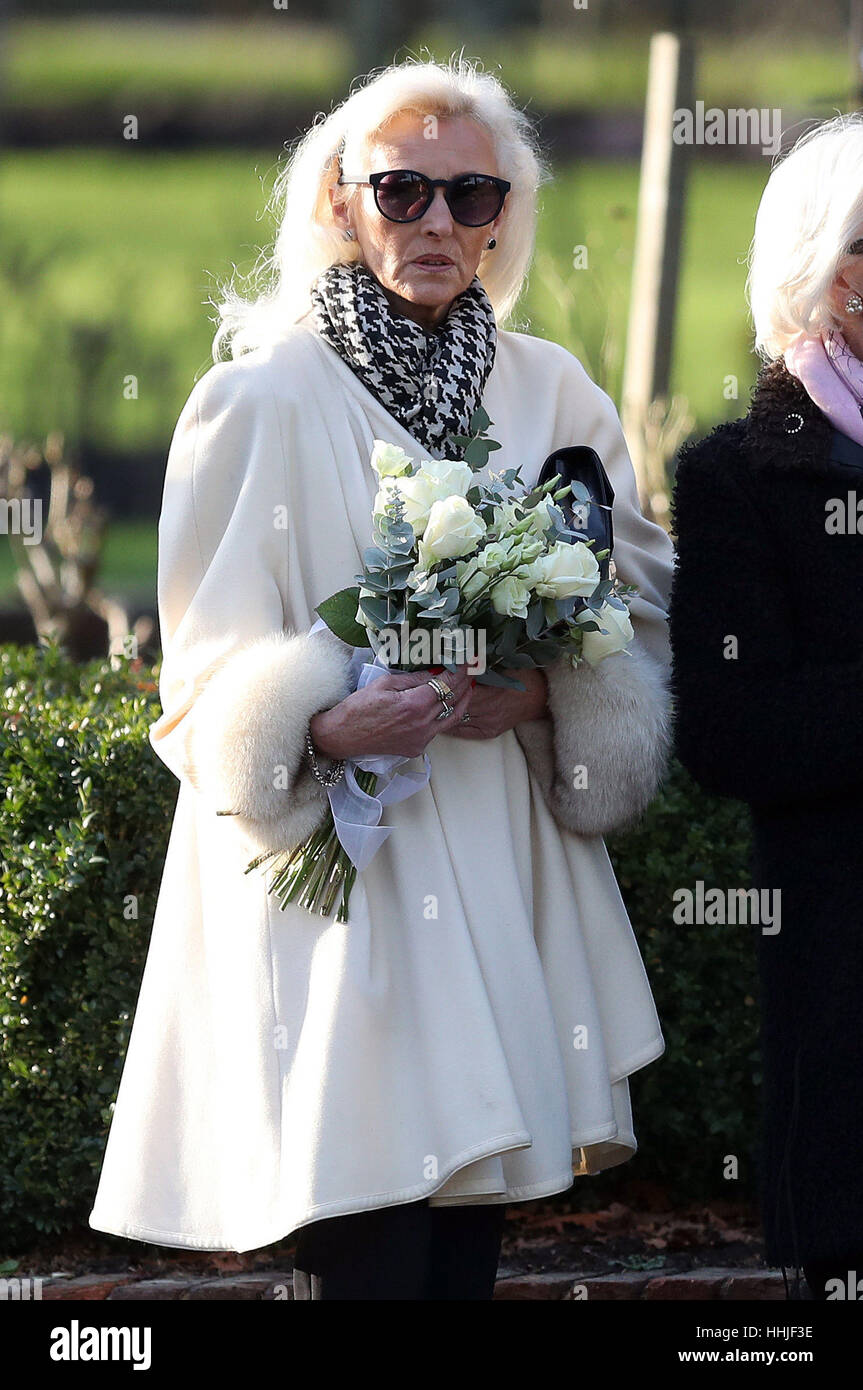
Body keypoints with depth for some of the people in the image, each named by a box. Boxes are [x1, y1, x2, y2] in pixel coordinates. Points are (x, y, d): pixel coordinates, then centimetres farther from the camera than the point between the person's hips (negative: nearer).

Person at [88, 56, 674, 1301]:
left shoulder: (552, 395, 10)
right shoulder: (260, 403, -2)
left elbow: (640, 604, 11)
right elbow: (212, 666, -3)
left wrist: (545, 692, -9)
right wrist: (326, 725, -23)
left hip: (509, 869, 4)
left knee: (470, 1238, 4)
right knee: (370, 1252, -10)